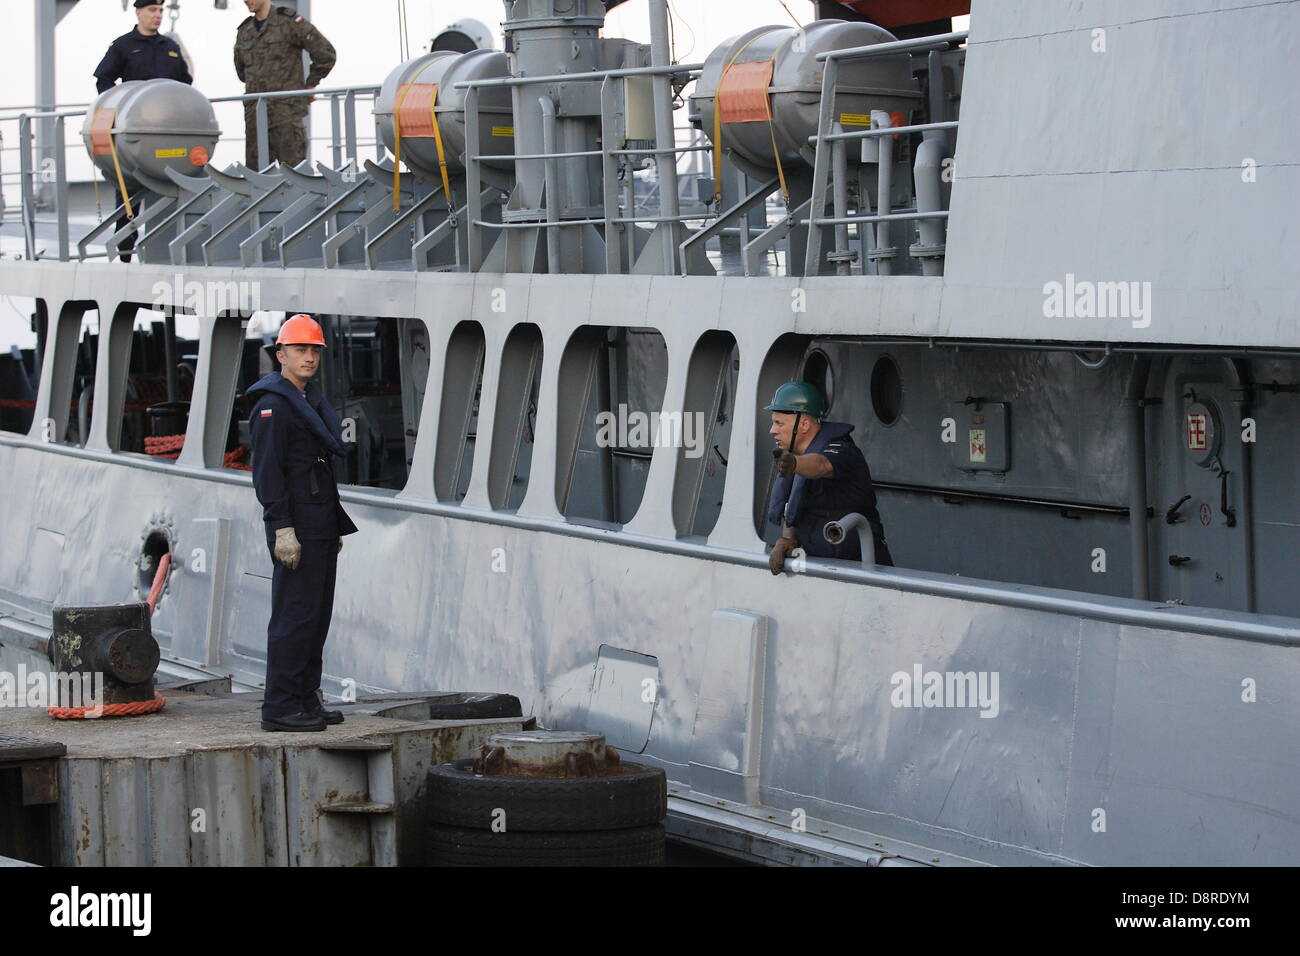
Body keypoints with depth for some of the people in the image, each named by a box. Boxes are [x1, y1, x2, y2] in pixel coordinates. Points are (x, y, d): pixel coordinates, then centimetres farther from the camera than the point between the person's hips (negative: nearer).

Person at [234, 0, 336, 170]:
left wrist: (310, 85, 3)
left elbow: (325, 53, -4)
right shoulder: (244, 32, 15)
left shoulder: (289, 21, -3)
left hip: (286, 110, -6)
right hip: (254, 113, 6)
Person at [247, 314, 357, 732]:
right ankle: (280, 708, -9)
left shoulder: (312, 401, 20)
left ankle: (307, 700, 15)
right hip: (295, 528, -9)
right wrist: (283, 529, -22)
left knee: (318, 614, 10)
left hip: (321, 527, 9)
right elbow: (267, 471, -16)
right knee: (294, 615, -10)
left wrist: (336, 526, 21)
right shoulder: (272, 405, -10)